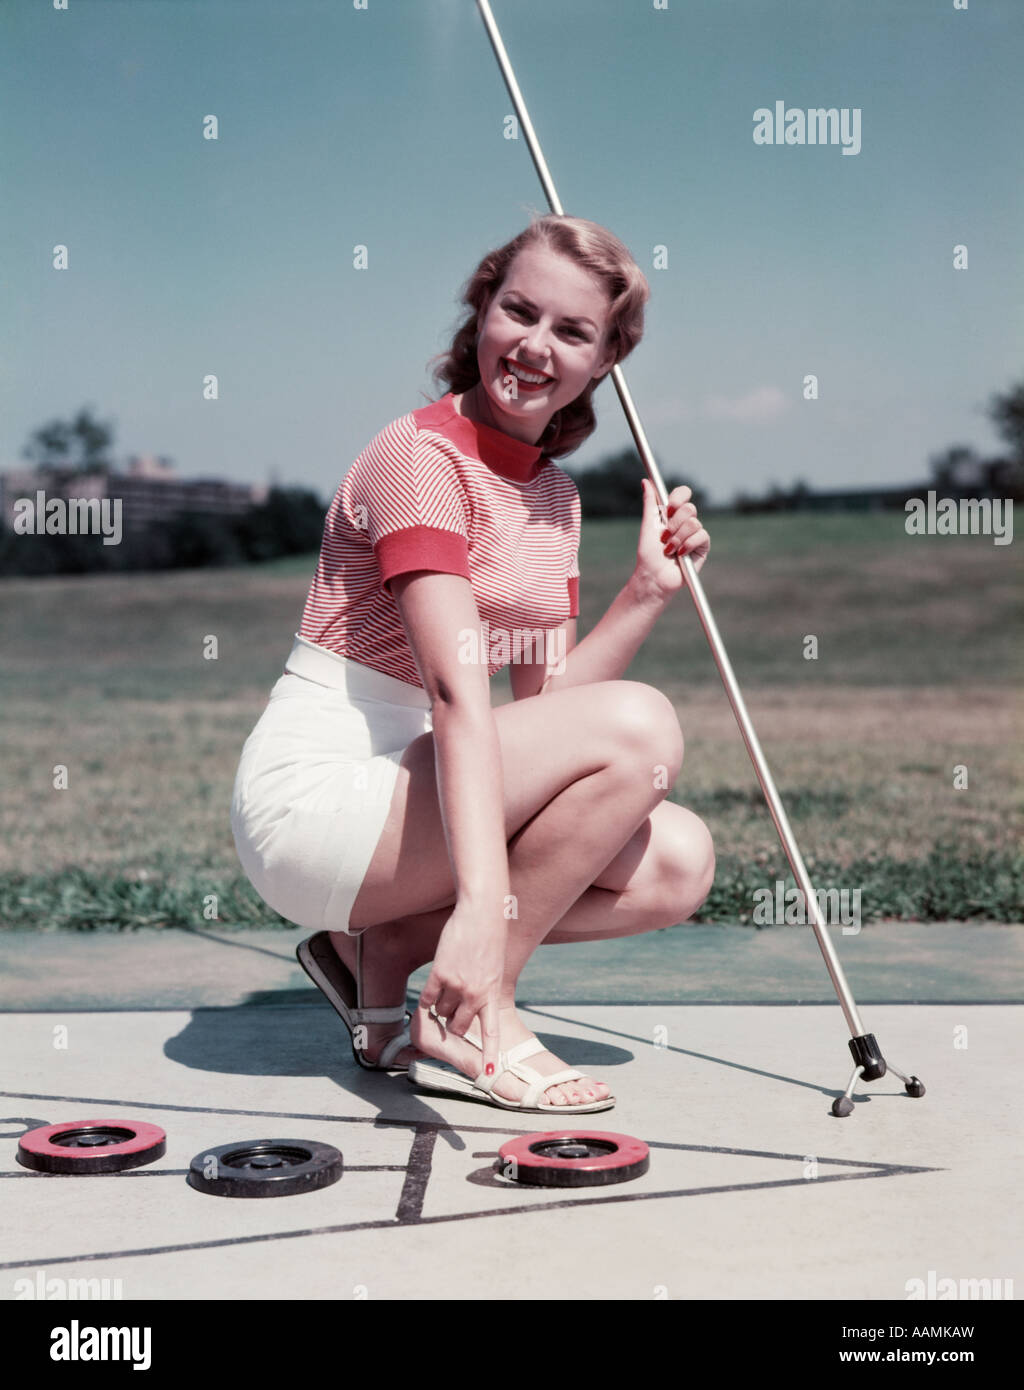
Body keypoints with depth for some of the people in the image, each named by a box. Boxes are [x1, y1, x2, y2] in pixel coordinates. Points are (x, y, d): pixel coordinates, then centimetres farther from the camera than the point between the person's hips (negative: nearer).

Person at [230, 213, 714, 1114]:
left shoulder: (557, 496, 12)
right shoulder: (420, 454, -15)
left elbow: (542, 704, 7)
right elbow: (457, 693, -28)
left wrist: (650, 591, -3)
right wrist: (481, 903, -36)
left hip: (410, 784, 8)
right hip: (313, 793, -8)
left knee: (679, 863, -6)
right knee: (641, 723, -23)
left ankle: (382, 946, 3)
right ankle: (474, 1020, -11)